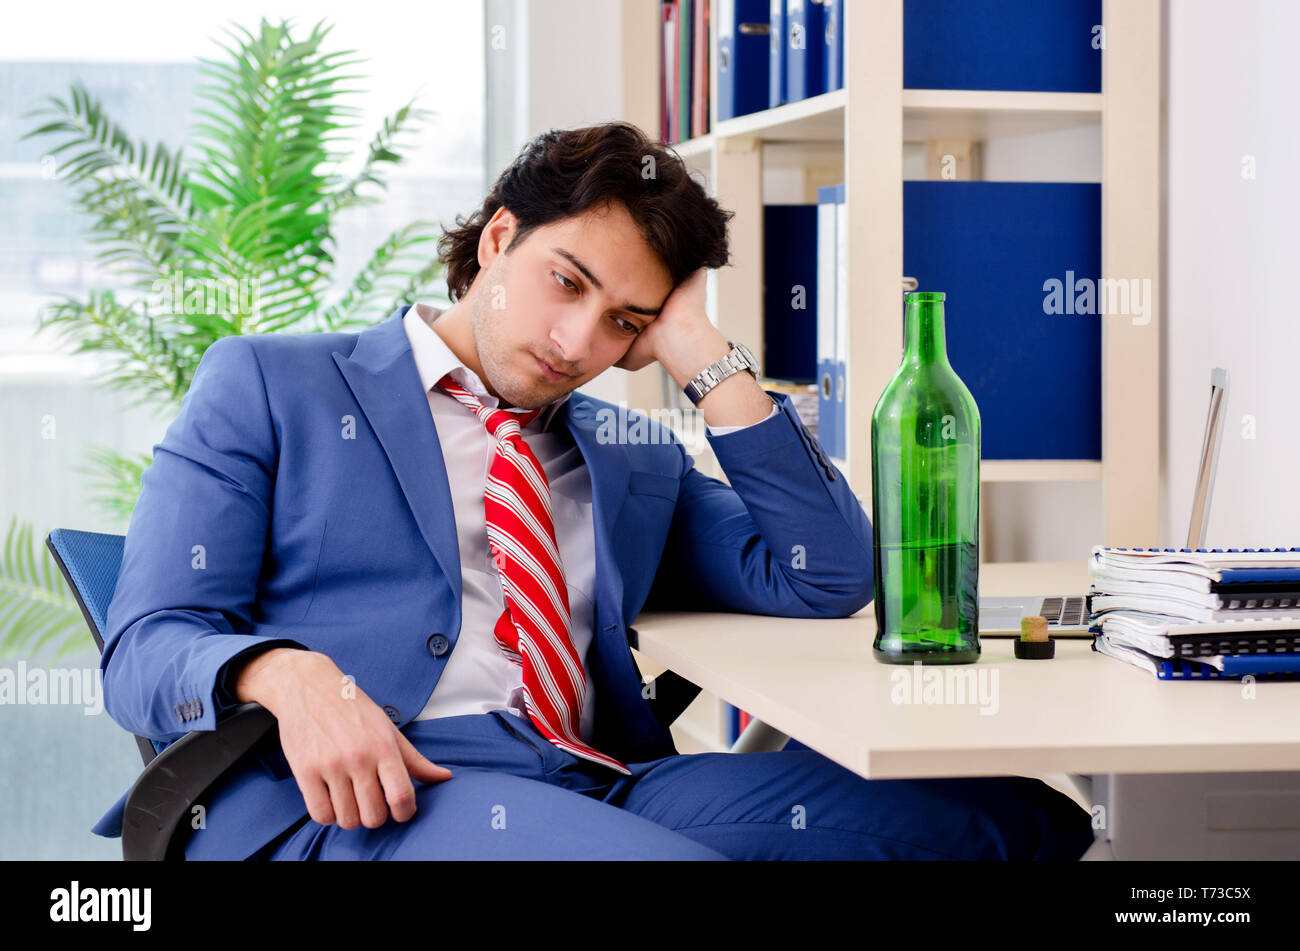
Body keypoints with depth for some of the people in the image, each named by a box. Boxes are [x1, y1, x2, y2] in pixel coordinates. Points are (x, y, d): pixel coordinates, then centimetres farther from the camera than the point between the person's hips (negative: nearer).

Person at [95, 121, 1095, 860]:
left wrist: (705, 358, 12)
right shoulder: (268, 386, 14)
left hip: (597, 782, 5)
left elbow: (825, 581, 15)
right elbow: (147, 646, 4)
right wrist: (286, 675, -19)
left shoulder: (634, 460, 28)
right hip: (346, 796, -5)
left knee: (1014, 812, -16)